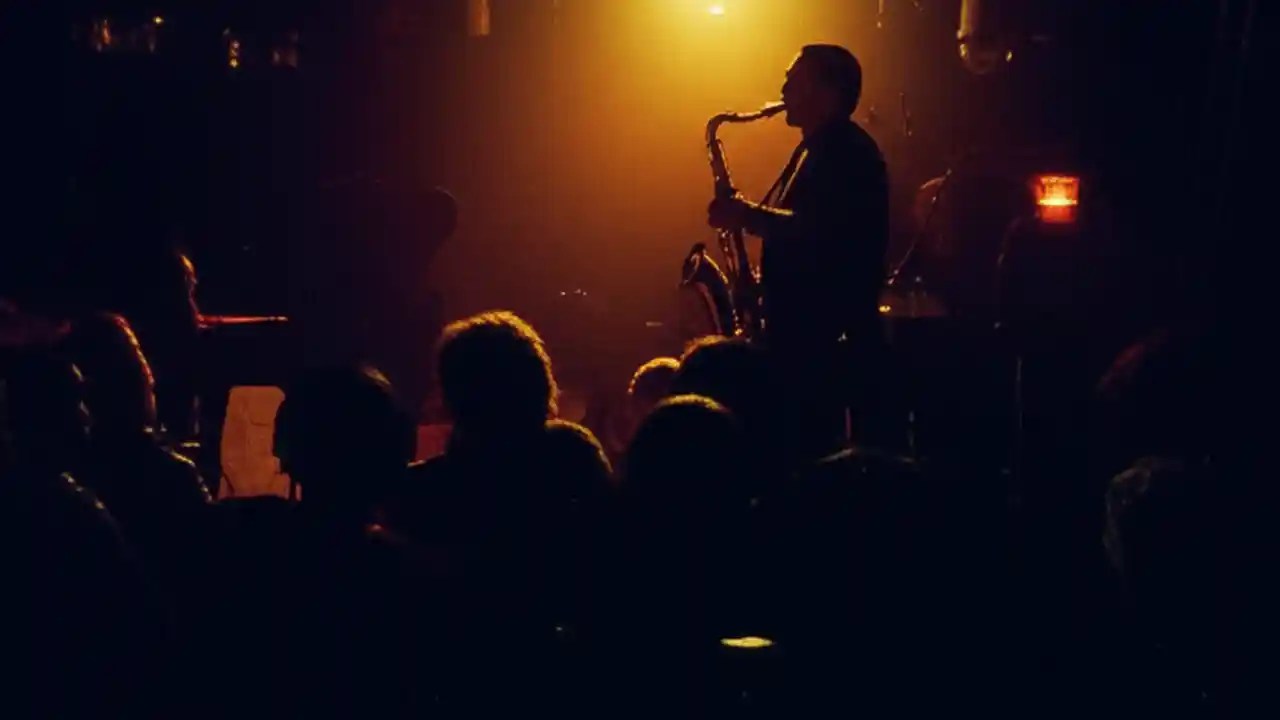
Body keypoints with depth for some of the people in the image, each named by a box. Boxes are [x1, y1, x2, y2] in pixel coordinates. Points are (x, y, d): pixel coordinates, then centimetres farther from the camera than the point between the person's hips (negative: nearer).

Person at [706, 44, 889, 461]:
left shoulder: (848, 153, -14)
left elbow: (819, 233, -26)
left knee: (810, 436, -11)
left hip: (826, 327, -10)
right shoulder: (816, 149, 18)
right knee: (797, 431, 11)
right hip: (802, 321, 10)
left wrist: (749, 215, -20)